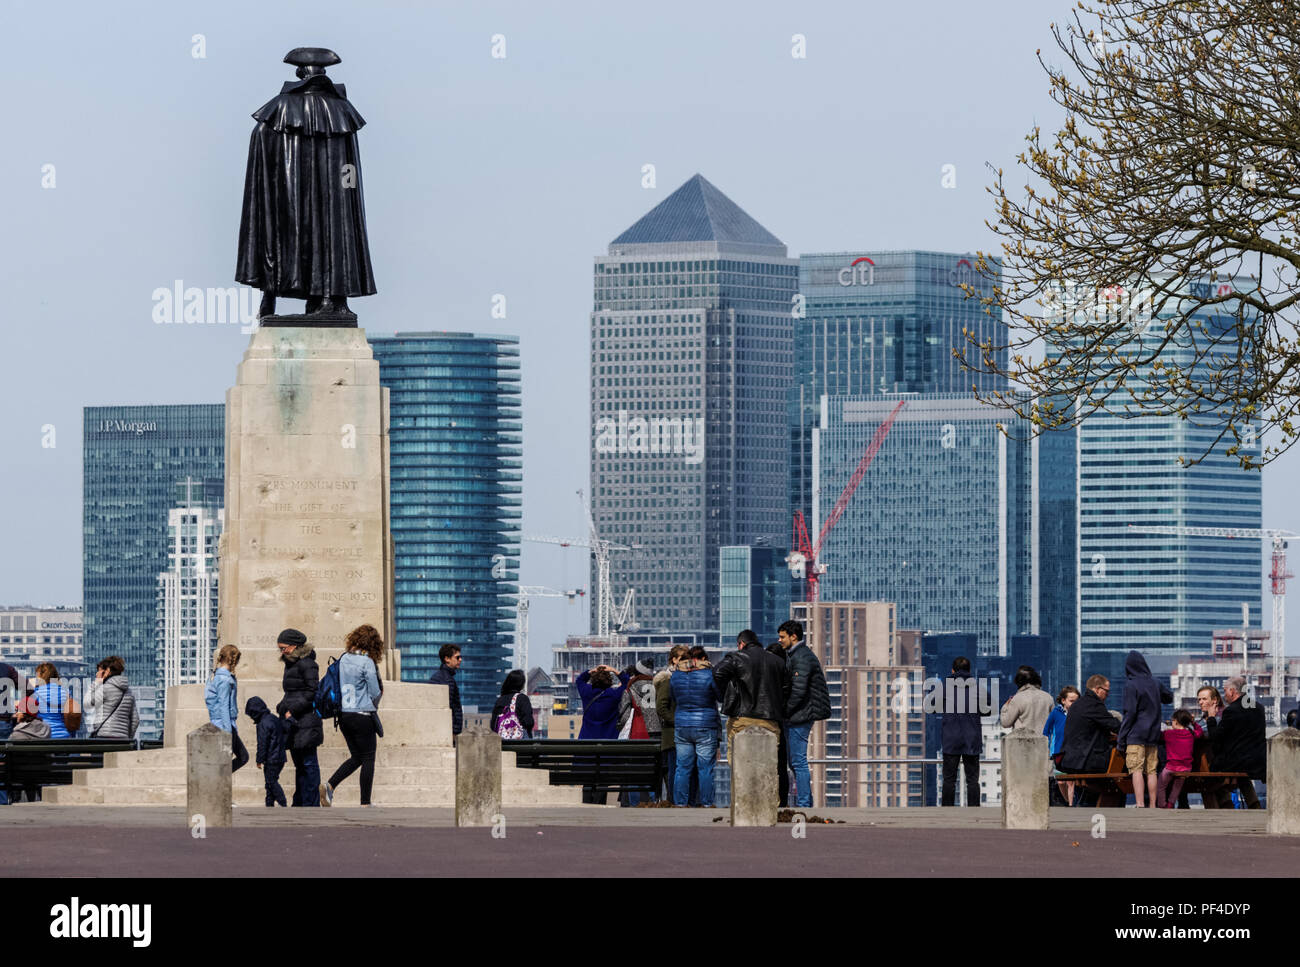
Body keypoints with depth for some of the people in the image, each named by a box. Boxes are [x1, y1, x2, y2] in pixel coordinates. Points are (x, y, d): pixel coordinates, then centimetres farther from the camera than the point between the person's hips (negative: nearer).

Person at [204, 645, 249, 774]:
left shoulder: (216, 676, 13)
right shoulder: (225, 679, -16)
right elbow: (224, 707, -20)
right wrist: (228, 734, -21)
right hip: (224, 725, -10)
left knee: (243, 756, 14)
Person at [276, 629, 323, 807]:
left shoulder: (306, 664, -11)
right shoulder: (290, 664, 17)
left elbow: (312, 692, -15)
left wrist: (292, 710, -16)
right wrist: (282, 709, 10)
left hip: (306, 720, -9)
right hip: (293, 721, 9)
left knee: (308, 763, -6)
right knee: (299, 764, 11)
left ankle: (311, 804, -4)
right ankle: (299, 804, 14)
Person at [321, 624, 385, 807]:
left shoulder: (343, 659, 5)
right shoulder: (367, 662, -13)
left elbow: (335, 687, 12)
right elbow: (375, 693, -9)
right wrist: (372, 704, 12)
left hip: (343, 715, 6)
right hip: (363, 715, -6)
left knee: (356, 757, 17)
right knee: (368, 759, 4)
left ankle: (329, 785, -1)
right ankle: (365, 803, 4)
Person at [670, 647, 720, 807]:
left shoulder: (675, 675, 5)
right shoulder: (708, 674, -8)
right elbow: (720, 696, 0)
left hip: (681, 727, 4)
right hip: (705, 728, -3)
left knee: (682, 768, 7)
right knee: (706, 768, 1)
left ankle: (679, 802, 6)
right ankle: (706, 802, 1)